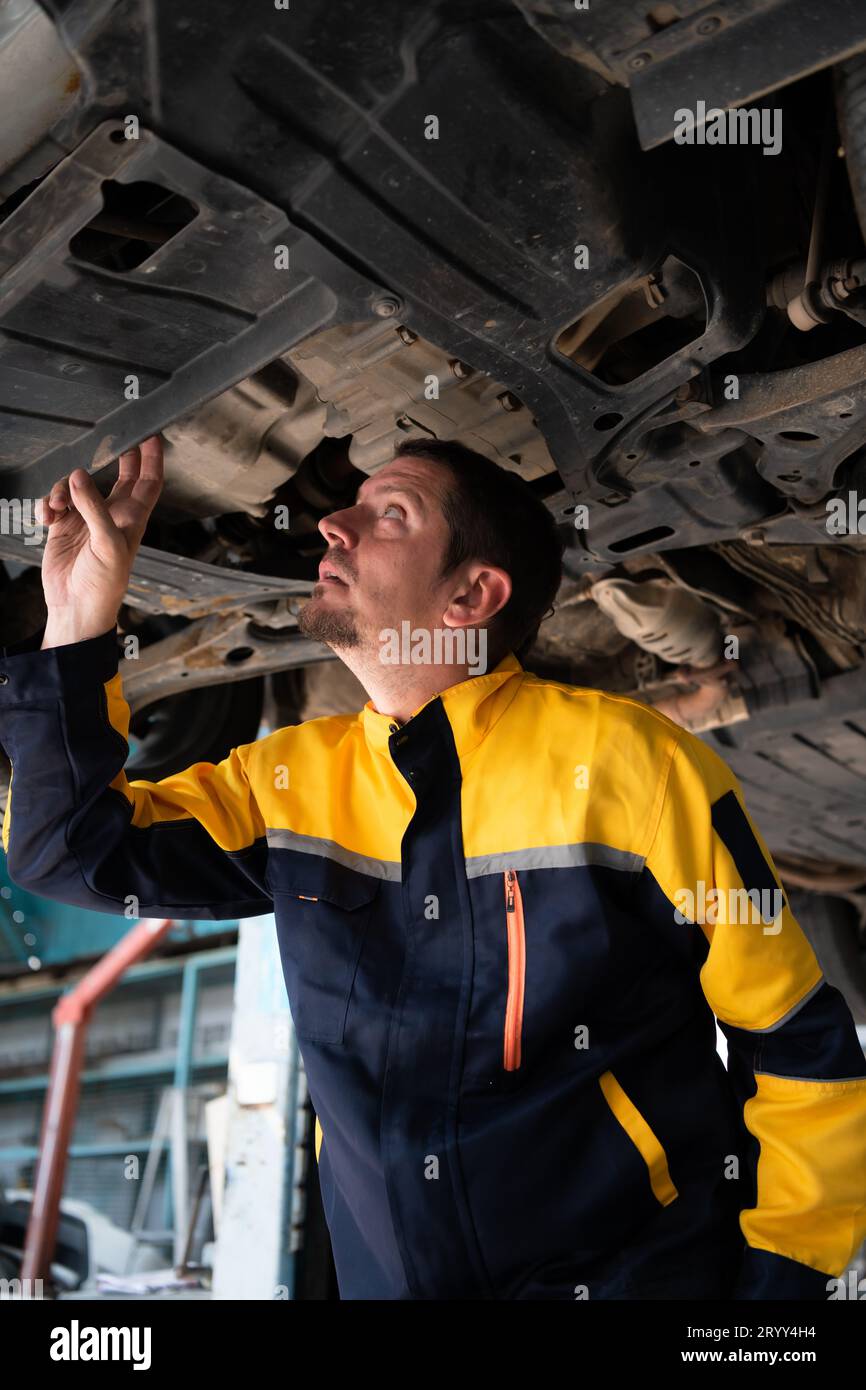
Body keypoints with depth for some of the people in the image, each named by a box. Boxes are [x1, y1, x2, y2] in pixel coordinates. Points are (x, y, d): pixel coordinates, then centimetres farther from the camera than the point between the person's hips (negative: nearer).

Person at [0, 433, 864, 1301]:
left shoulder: (626, 761, -16)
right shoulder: (288, 780, -1)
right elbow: (72, 847, -4)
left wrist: (778, 1278, -11)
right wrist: (79, 618, -12)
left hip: (635, 1273, -4)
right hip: (382, 1275, 4)